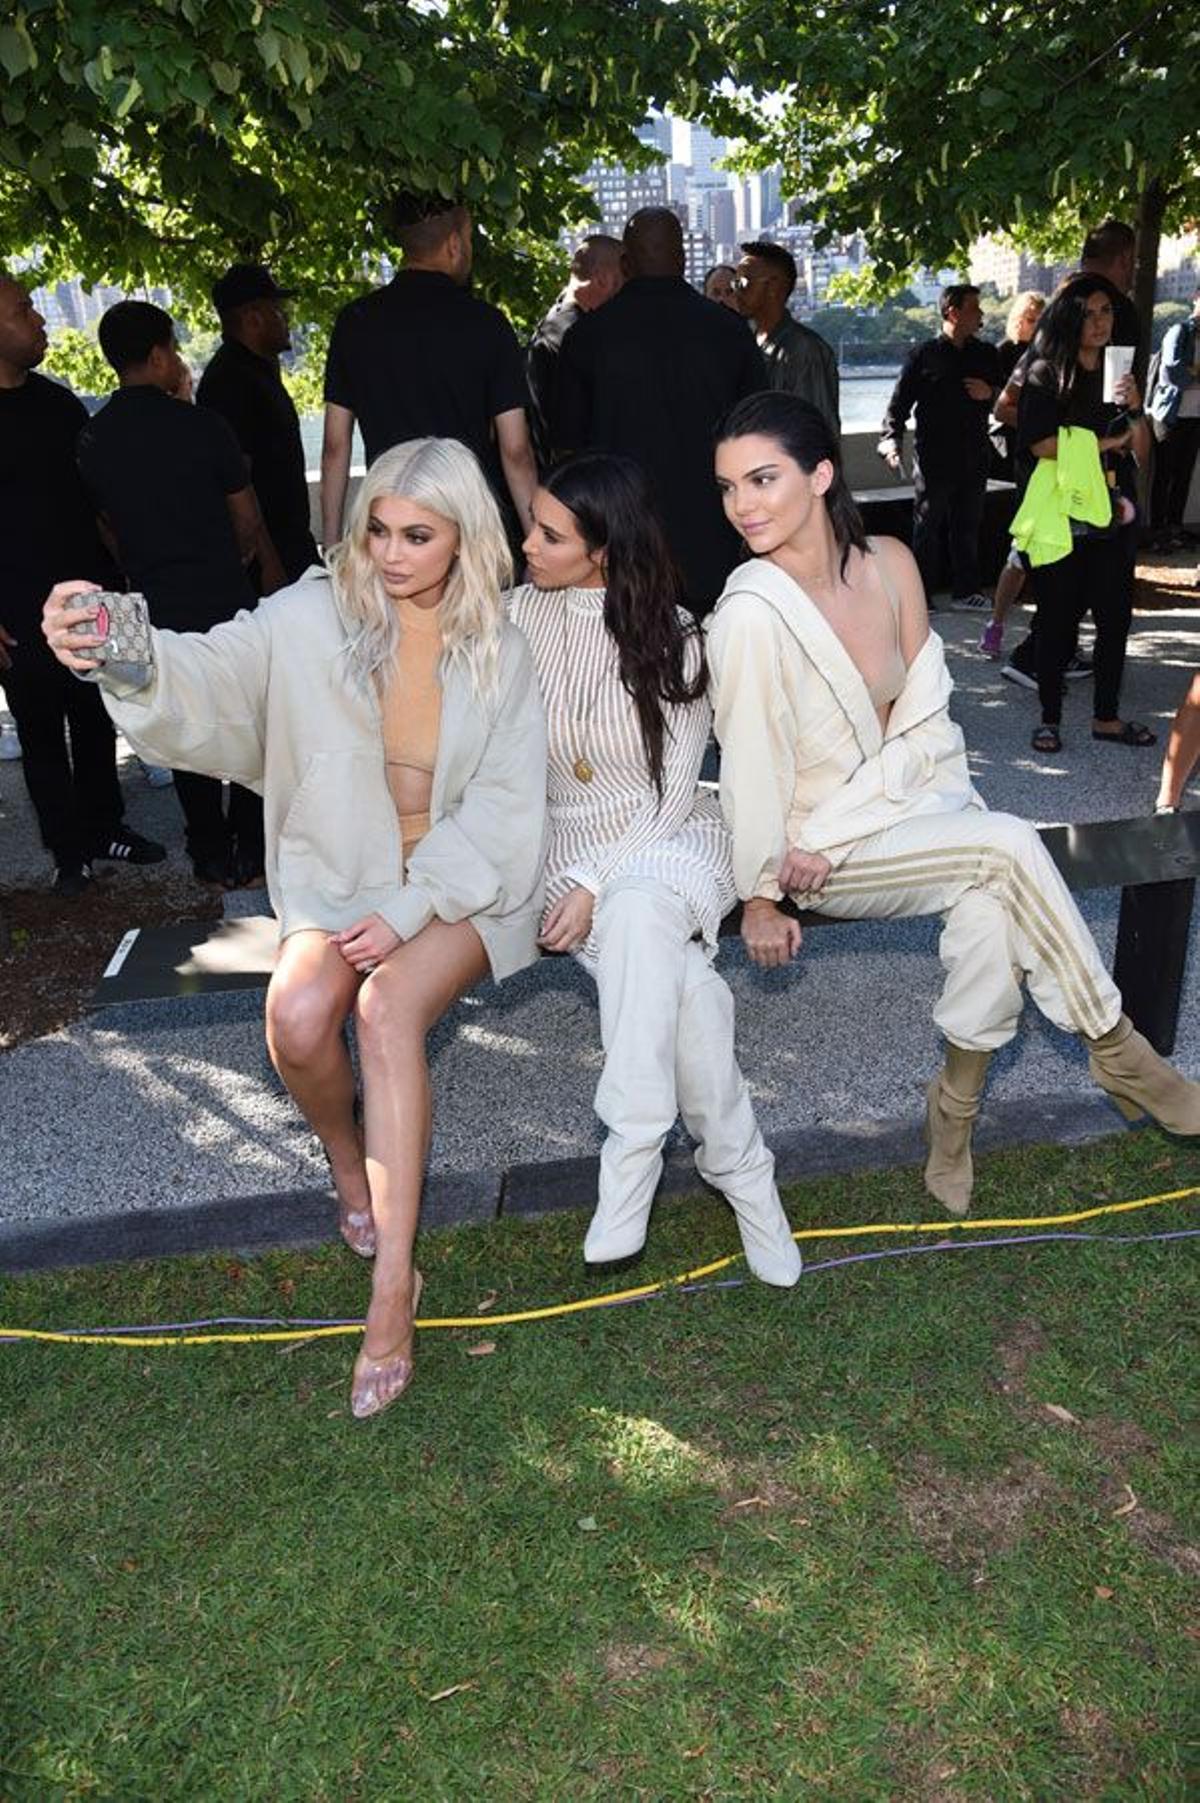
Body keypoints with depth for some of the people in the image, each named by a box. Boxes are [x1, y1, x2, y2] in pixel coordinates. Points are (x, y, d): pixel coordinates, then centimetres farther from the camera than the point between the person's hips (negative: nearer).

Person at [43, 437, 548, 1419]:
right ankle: (347, 1157, 10)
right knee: (297, 1016, -26)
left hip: (463, 882, -1)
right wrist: (124, 657, -43)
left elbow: (502, 806, -5)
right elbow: (211, 677, -20)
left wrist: (409, 910, -15)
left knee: (388, 1006, -29)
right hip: (340, 877, 1)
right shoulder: (317, 614, -5)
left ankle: (393, 1288, -21)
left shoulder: (500, 647, -3)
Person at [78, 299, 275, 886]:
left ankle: (212, 856, 19)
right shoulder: (201, 425, -11)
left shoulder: (91, 439, 1)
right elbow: (247, 519, -3)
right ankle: (252, 850, 15)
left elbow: (109, 528, 10)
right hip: (224, 601, -4)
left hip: (156, 610, 4)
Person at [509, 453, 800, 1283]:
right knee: (683, 983, -31)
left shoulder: (672, 637, -5)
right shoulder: (522, 616, 1)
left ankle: (633, 1160, -34)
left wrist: (595, 888, -20)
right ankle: (737, 1162, -21)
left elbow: (671, 794, -8)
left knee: (637, 911, -39)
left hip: (670, 841, -1)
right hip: (575, 843, 2)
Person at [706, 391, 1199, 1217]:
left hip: (911, 803, 4)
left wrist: (832, 832, -15)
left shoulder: (890, 563, -4)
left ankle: (957, 1107, -4)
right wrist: (760, 896, -10)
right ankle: (1117, 1052, -5)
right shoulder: (752, 612, -19)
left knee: (991, 910, -26)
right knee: (1010, 847, -23)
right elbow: (751, 765, -14)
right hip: (817, 846, -4)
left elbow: (924, 717, -5)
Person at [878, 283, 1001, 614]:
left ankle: (965, 591, 19)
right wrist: (891, 440, -17)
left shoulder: (987, 354, 13)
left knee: (968, 526, 10)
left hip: (974, 458, 5)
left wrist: (990, 393, -3)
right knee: (927, 526, 1)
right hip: (934, 458, -4)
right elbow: (899, 402, -3)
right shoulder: (924, 354, -1)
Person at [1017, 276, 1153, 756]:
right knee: (1057, 617, 0)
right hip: (1062, 515, -5)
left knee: (1115, 616, 6)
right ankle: (1050, 719, 10)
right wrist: (1106, 443, -7)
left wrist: (1135, 409, -7)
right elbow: (1042, 444, -13)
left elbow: (1142, 453, 10)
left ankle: (1106, 718, 16)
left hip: (1113, 516, 5)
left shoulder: (1119, 372, 13)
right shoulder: (1046, 373, -2)